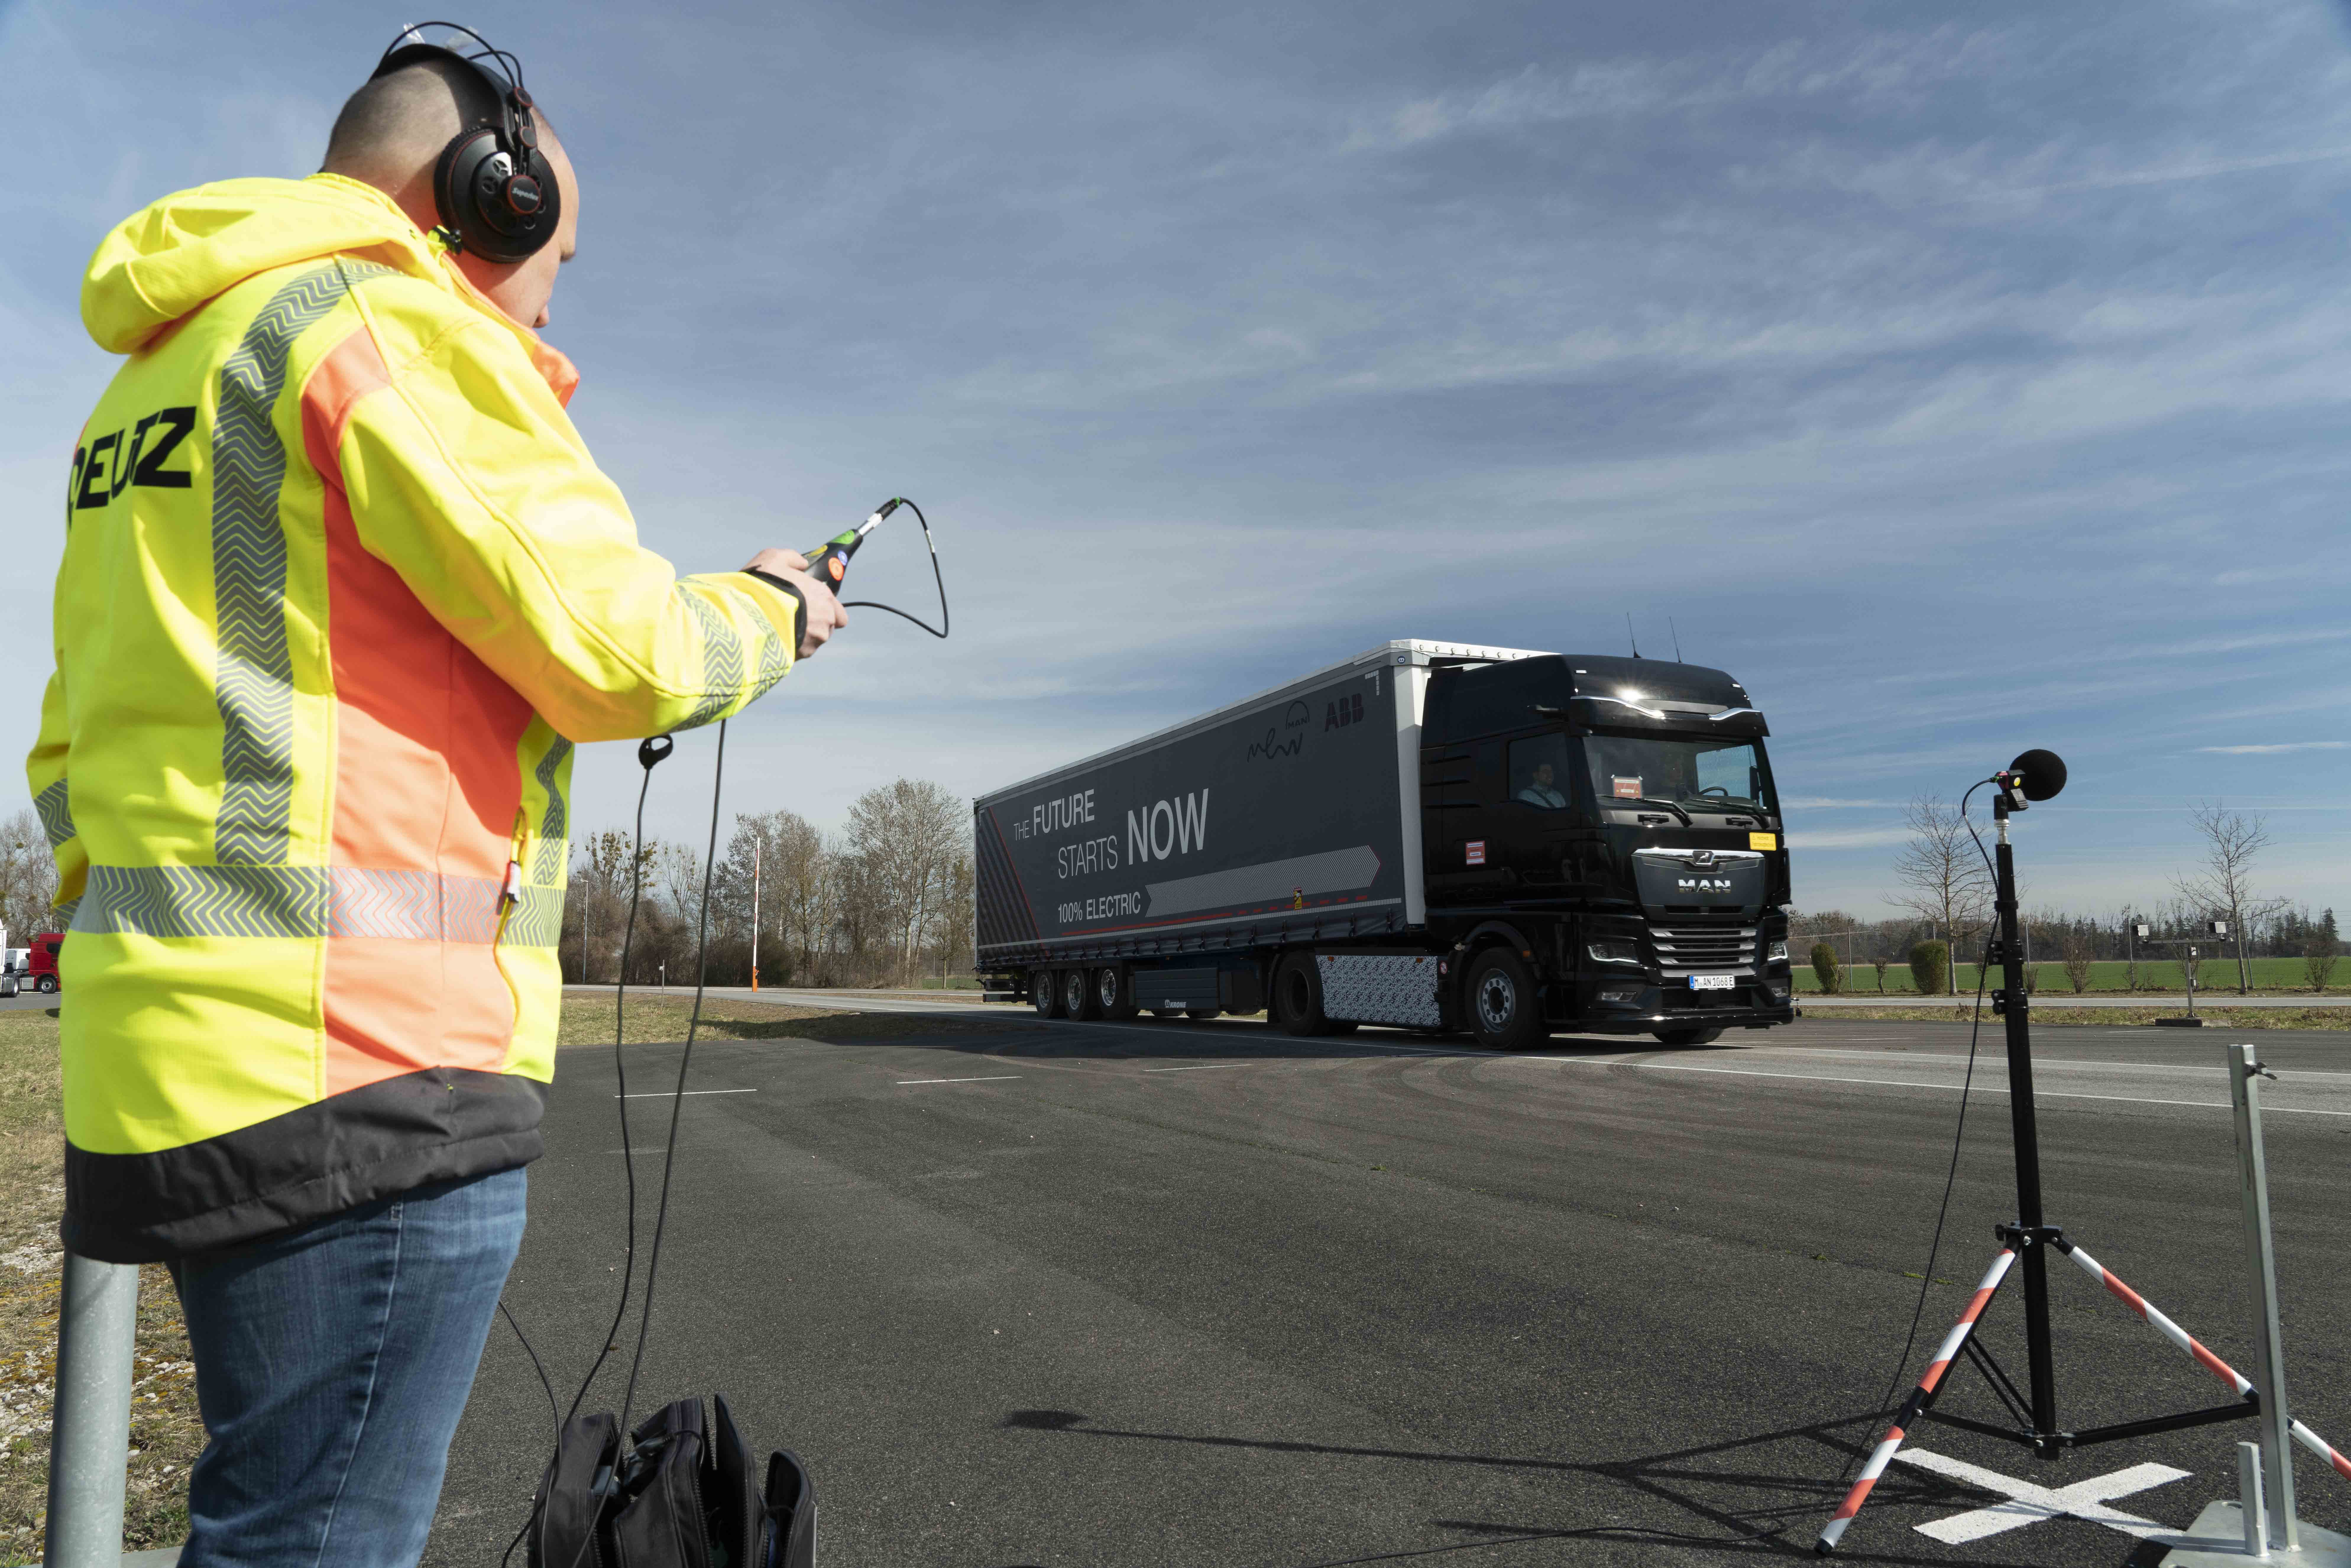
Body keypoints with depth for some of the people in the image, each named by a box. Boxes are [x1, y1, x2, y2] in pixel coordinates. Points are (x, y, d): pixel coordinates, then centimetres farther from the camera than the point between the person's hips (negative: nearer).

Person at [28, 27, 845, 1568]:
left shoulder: (151, 371, 22)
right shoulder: (396, 318, -7)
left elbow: (73, 754, 22)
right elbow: (616, 653, -12)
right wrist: (769, 611, 6)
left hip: (165, 1061, 10)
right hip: (366, 1063, -10)